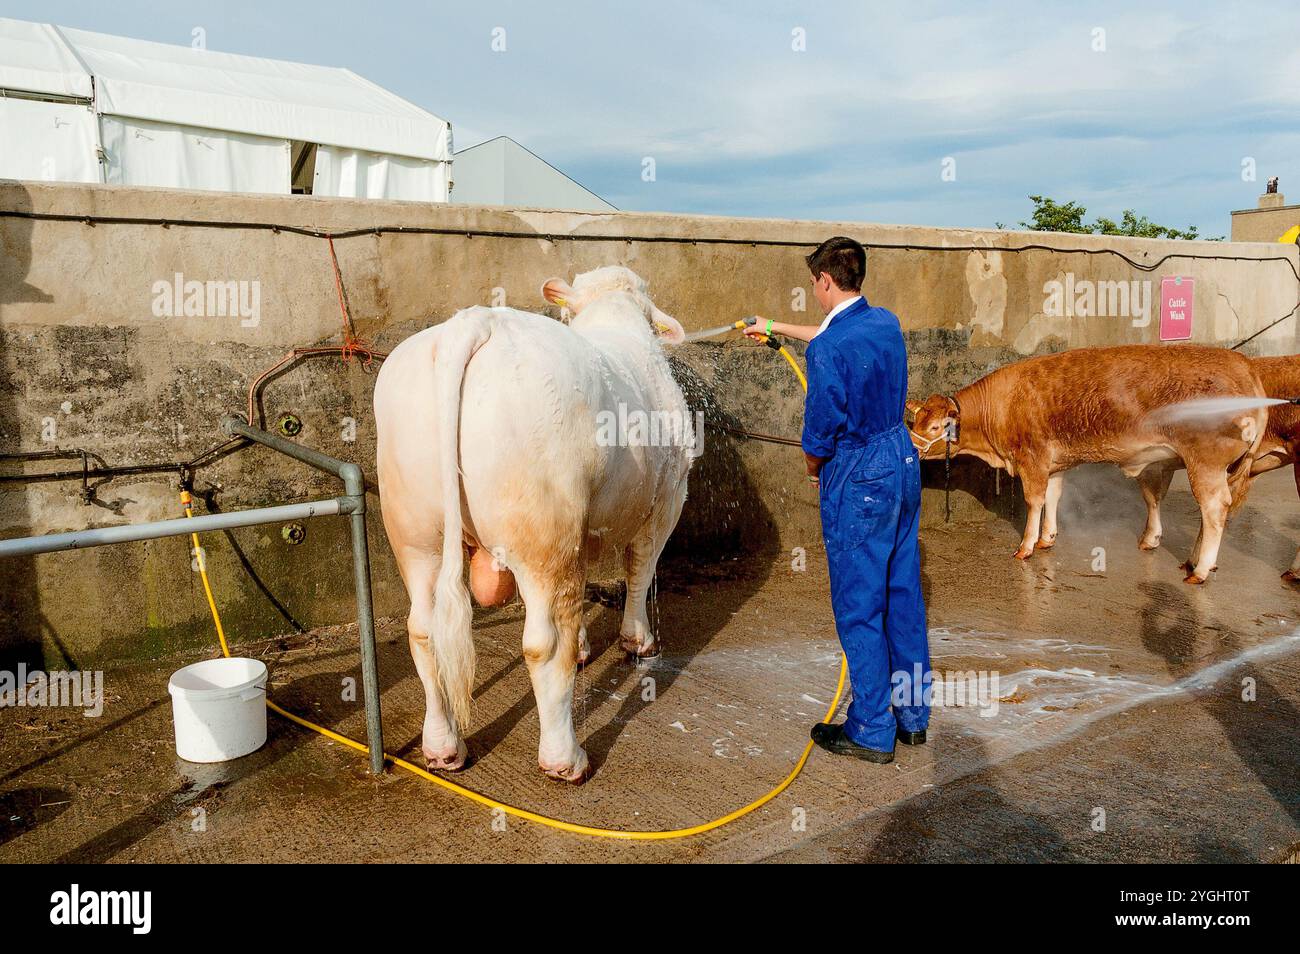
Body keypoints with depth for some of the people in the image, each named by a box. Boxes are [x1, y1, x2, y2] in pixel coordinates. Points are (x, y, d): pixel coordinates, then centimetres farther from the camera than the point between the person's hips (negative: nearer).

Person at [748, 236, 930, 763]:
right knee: (904, 594, 15)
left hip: (858, 481, -8)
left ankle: (872, 731, 13)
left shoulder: (827, 349, -20)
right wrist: (777, 327, 38)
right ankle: (912, 714, 28)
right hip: (903, 462, 8)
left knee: (859, 607, 2)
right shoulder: (886, 322, 5)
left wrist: (814, 467, 5)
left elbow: (821, 431, -17)